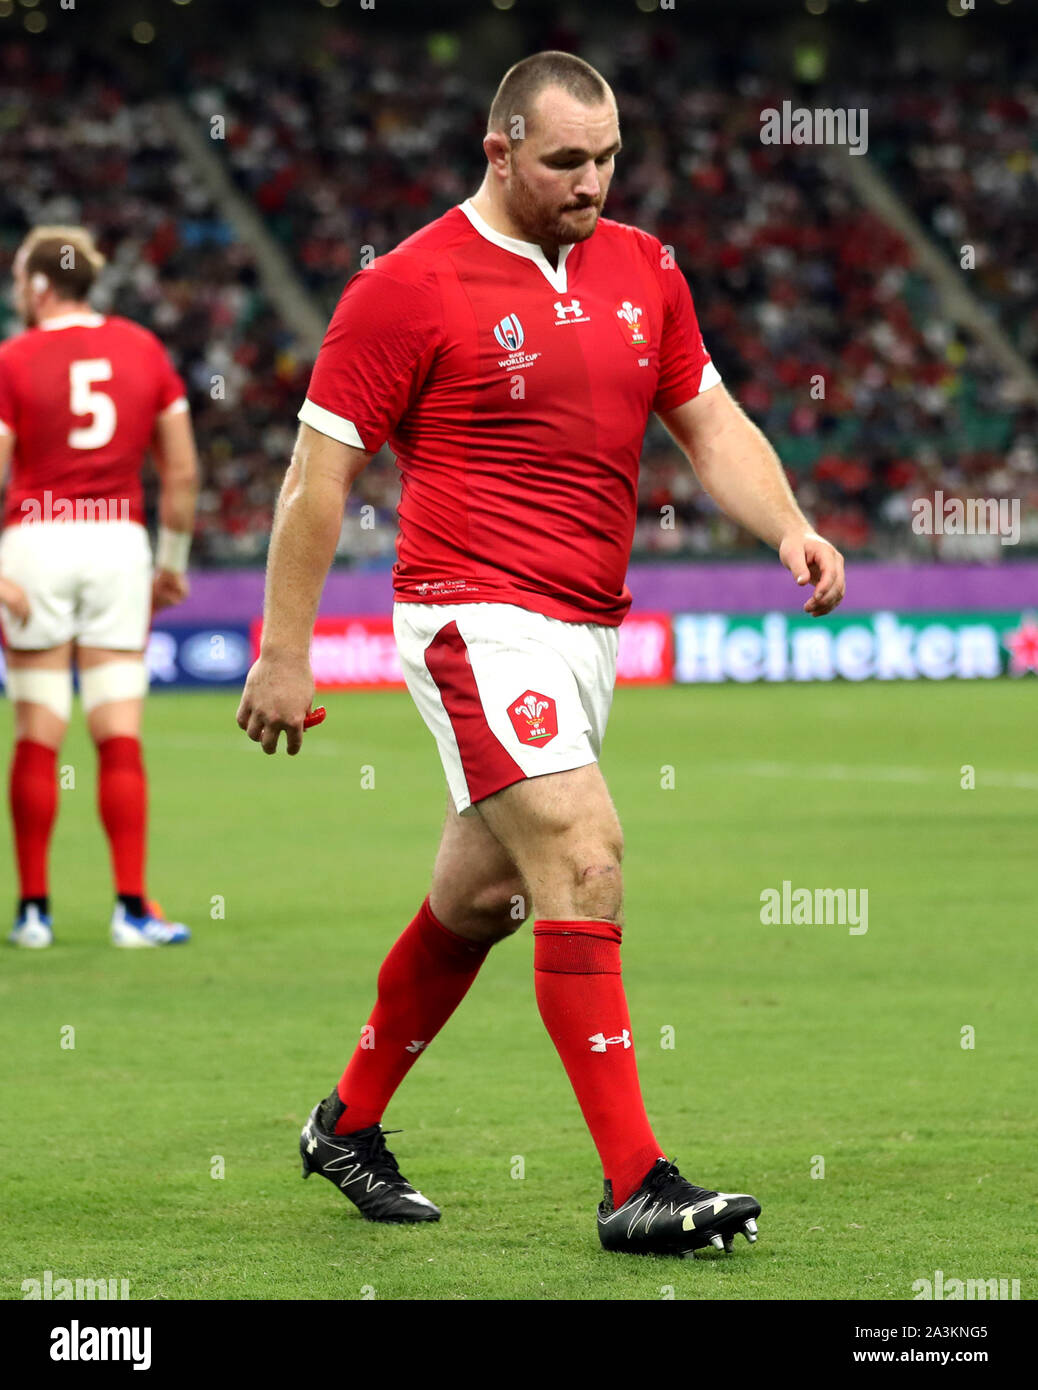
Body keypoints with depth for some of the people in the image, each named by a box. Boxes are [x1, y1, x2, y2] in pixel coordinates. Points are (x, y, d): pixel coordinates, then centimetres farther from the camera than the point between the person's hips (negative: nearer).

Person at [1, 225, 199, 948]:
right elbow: (183, 470, 8)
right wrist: (174, 563, 17)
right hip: (118, 540, 2)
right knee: (121, 738, 2)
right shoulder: (145, 350, 6)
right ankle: (132, 908, -2)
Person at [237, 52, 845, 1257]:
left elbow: (709, 423, 15)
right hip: (476, 616, -7)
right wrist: (282, 655, -6)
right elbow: (317, 476, -6)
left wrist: (787, 526, -5)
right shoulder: (410, 287, -9)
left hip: (586, 629, 7)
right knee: (582, 853, -20)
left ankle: (350, 1124, 34)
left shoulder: (641, 269, 10)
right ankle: (634, 1183, -22)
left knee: (480, 893, 15)